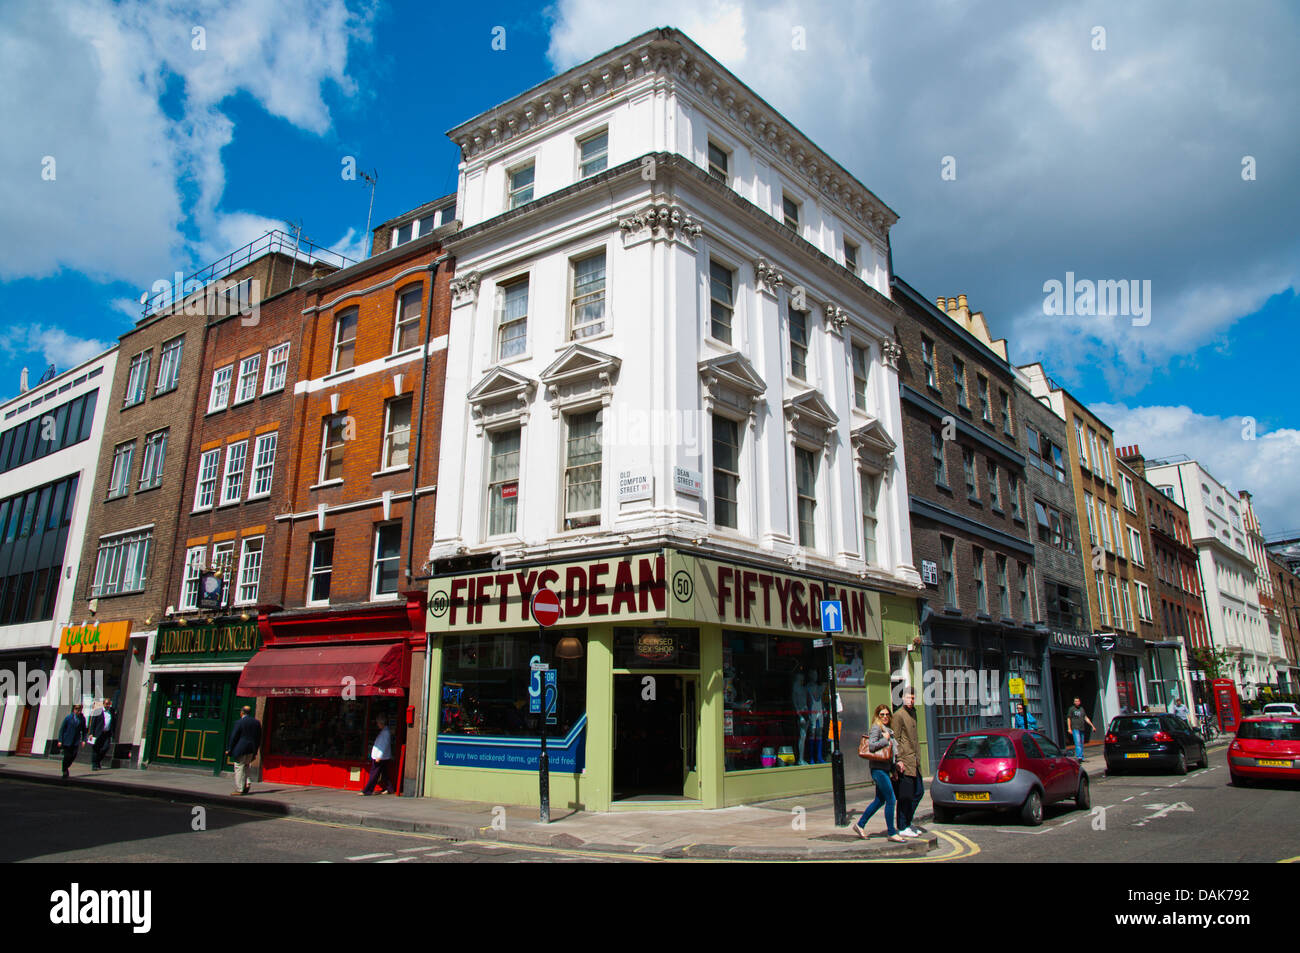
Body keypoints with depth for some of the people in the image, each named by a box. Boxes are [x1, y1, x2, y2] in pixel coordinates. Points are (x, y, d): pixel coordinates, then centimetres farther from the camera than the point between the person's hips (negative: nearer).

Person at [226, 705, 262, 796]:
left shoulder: (239, 723, -8)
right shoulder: (257, 722, 9)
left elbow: (234, 737, -8)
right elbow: (259, 738, 12)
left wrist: (229, 749, 1)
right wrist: (255, 750, 17)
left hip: (241, 748, -6)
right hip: (251, 749, 6)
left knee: (239, 768, -1)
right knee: (246, 767, 19)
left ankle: (239, 789, -2)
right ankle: (246, 783, 4)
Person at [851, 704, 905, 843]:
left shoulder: (887, 729, 16)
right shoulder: (876, 728, -11)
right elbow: (871, 745, -22)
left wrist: (897, 761, 8)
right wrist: (885, 739, -15)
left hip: (885, 768, 9)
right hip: (879, 769, -9)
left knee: (880, 800, 14)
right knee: (890, 800, -7)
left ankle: (860, 824, 22)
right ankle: (892, 833, 0)